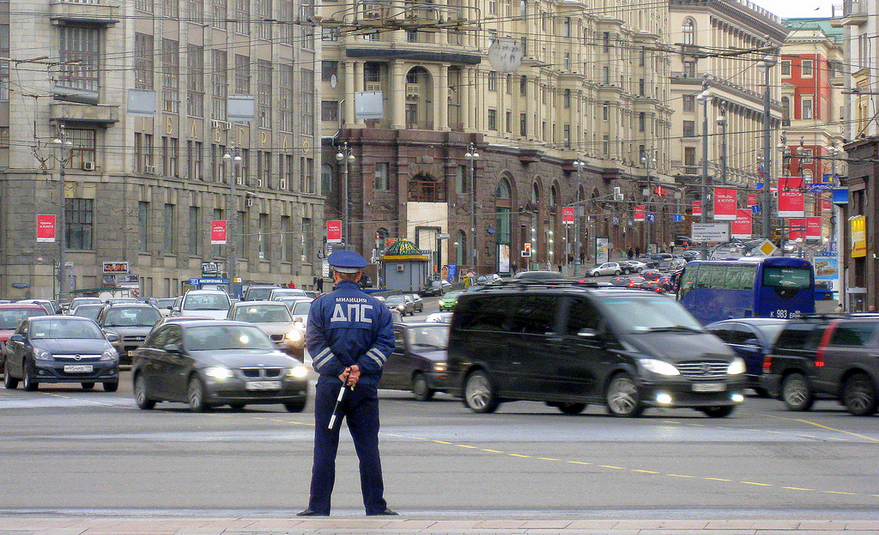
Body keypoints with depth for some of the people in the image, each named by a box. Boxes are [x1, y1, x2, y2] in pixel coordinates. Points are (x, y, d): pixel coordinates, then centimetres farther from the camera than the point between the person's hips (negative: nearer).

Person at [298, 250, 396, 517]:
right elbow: (385, 343, -1)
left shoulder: (321, 304, 2)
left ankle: (319, 506, 2)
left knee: (325, 449, 2)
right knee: (368, 449, 6)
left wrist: (338, 371, -11)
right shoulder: (377, 307, 7)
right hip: (366, 386, 1)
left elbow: (315, 343, -7)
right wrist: (360, 369, -8)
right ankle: (376, 507, 7)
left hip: (330, 385, -1)